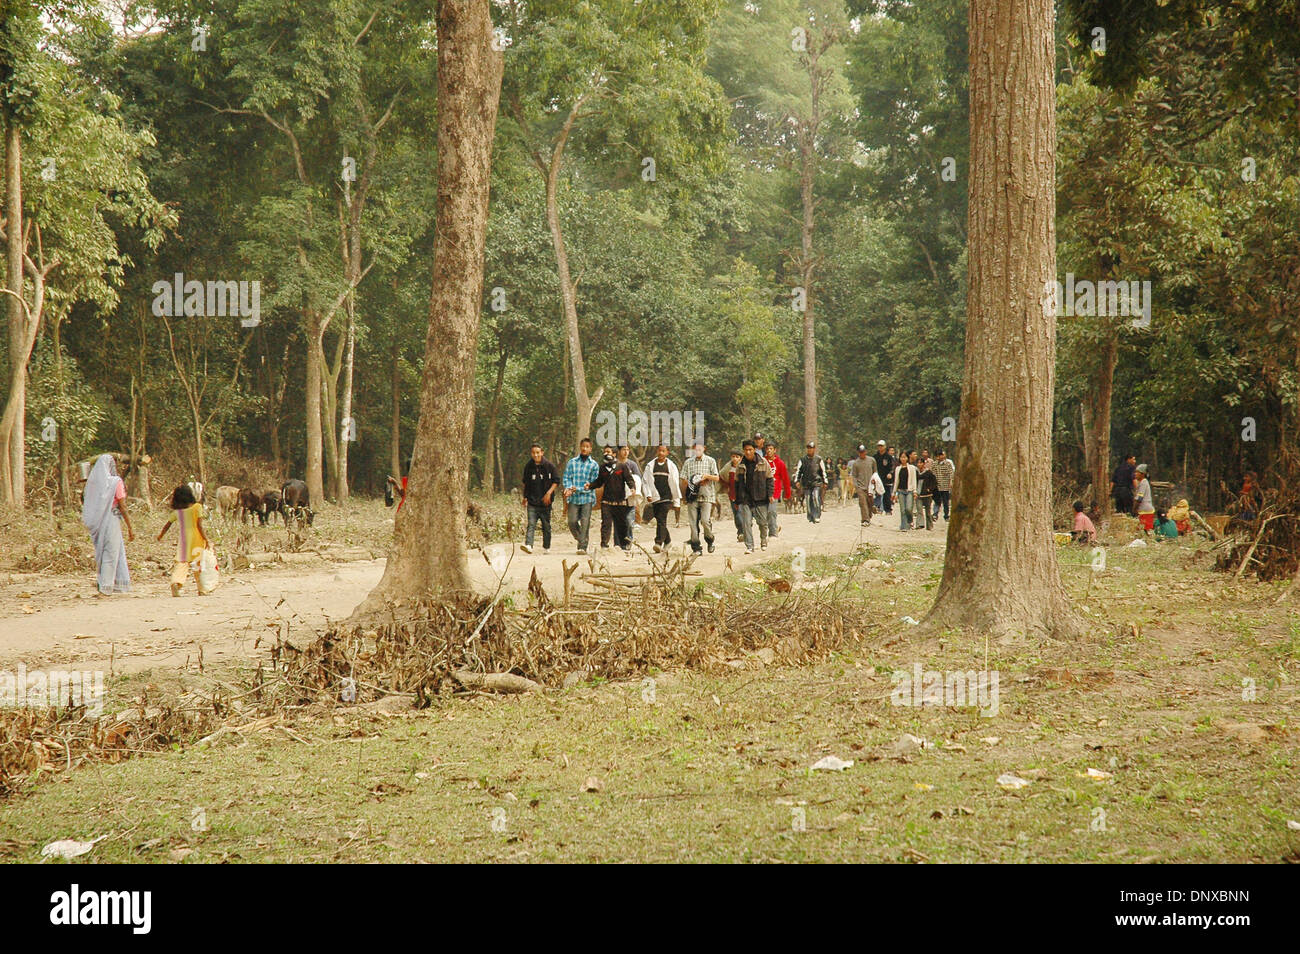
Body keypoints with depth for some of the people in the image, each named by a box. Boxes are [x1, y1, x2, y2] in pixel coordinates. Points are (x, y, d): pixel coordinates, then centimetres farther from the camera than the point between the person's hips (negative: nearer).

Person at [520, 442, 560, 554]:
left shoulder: (549, 466, -4)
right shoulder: (528, 466, 5)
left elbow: (556, 481, -1)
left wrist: (549, 493, -13)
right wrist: (525, 497, 18)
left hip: (545, 501, -1)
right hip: (532, 502, 1)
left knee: (546, 525, 8)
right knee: (531, 524, -12)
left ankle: (546, 547, 20)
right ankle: (528, 545, -24)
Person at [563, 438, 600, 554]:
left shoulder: (594, 465, 5)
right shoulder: (571, 462, 10)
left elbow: (593, 484, -1)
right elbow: (566, 478, 6)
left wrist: (578, 489, -13)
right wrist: (569, 488, -14)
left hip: (587, 497, -2)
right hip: (573, 498, 2)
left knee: (585, 522, -8)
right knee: (572, 522, -3)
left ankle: (583, 546, -6)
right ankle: (580, 539, 22)